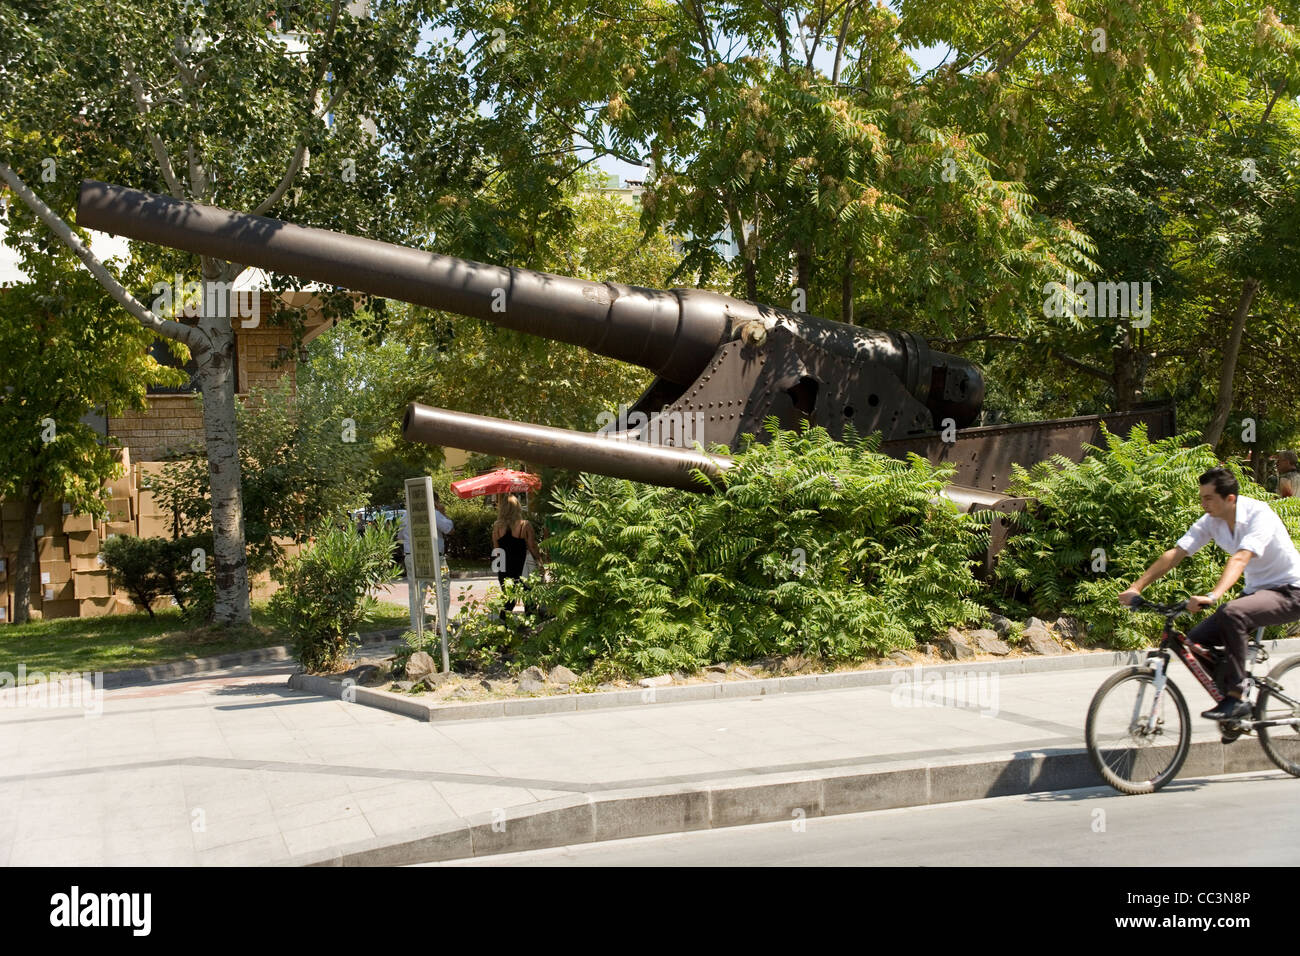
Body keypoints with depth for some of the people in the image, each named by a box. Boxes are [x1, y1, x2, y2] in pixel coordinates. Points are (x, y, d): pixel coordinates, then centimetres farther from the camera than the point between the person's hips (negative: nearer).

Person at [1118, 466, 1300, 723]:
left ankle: (1236, 699, -25)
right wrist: (1136, 587, -17)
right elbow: (1175, 554, -8)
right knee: (1196, 639, -8)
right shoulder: (1211, 521, -4)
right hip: (1255, 590, 8)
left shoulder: (1259, 515, -24)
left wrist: (1212, 596, -53)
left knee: (1230, 613, -35)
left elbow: (1240, 558, -39)